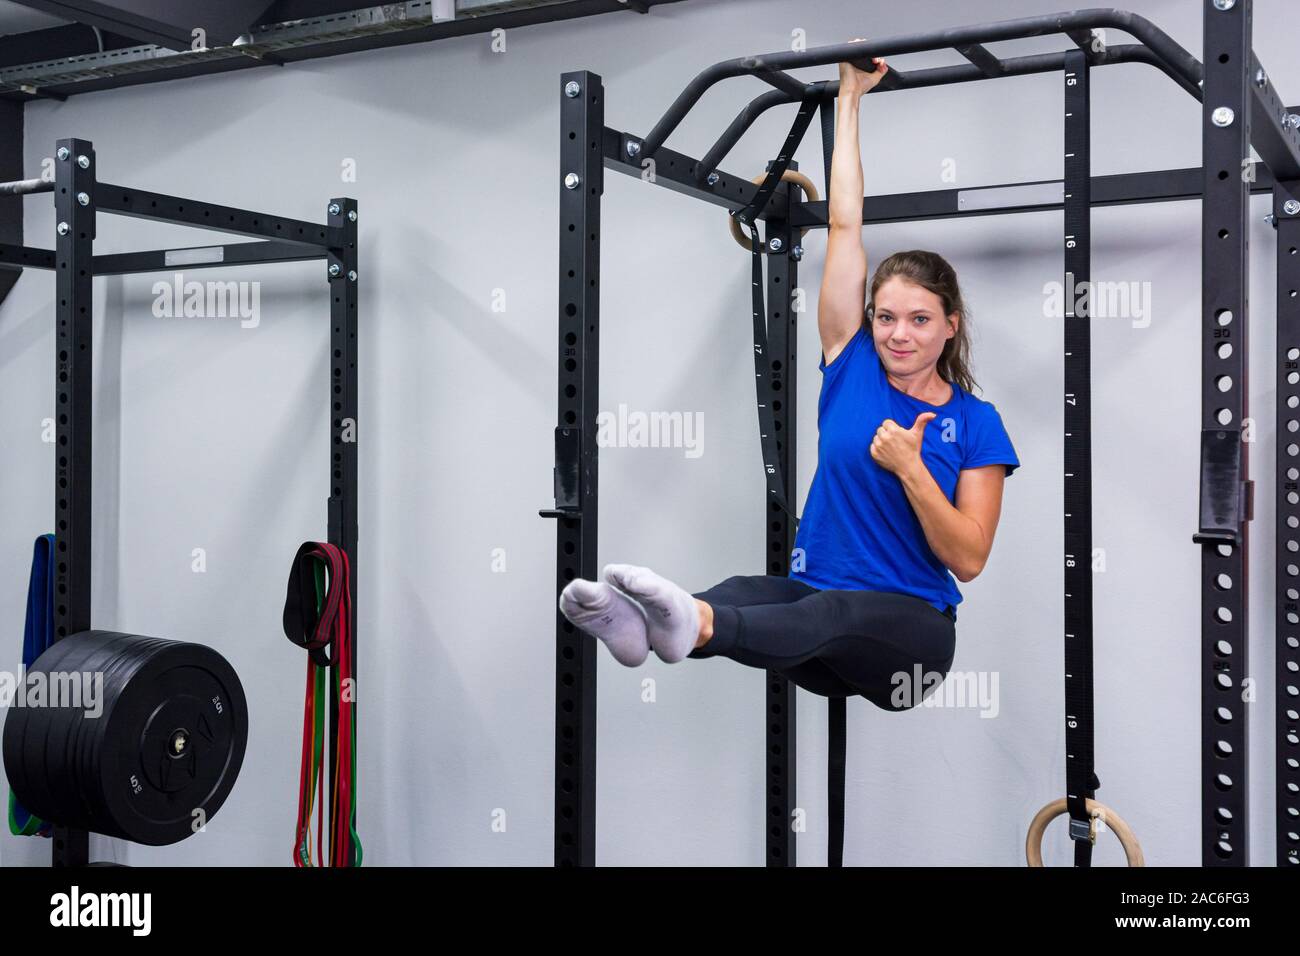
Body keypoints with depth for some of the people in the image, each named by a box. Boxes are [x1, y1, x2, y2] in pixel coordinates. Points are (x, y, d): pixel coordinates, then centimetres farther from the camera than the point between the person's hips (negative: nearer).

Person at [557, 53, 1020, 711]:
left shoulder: (975, 422, 1)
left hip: (908, 628, -3)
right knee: (742, 592, -33)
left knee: (839, 613, -40)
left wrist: (910, 467, -17)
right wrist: (850, 97, 10)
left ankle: (693, 625, -69)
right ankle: (644, 622, -66)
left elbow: (969, 559, -5)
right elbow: (845, 225, 7)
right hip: (812, 591, 3)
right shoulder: (852, 367, 8)